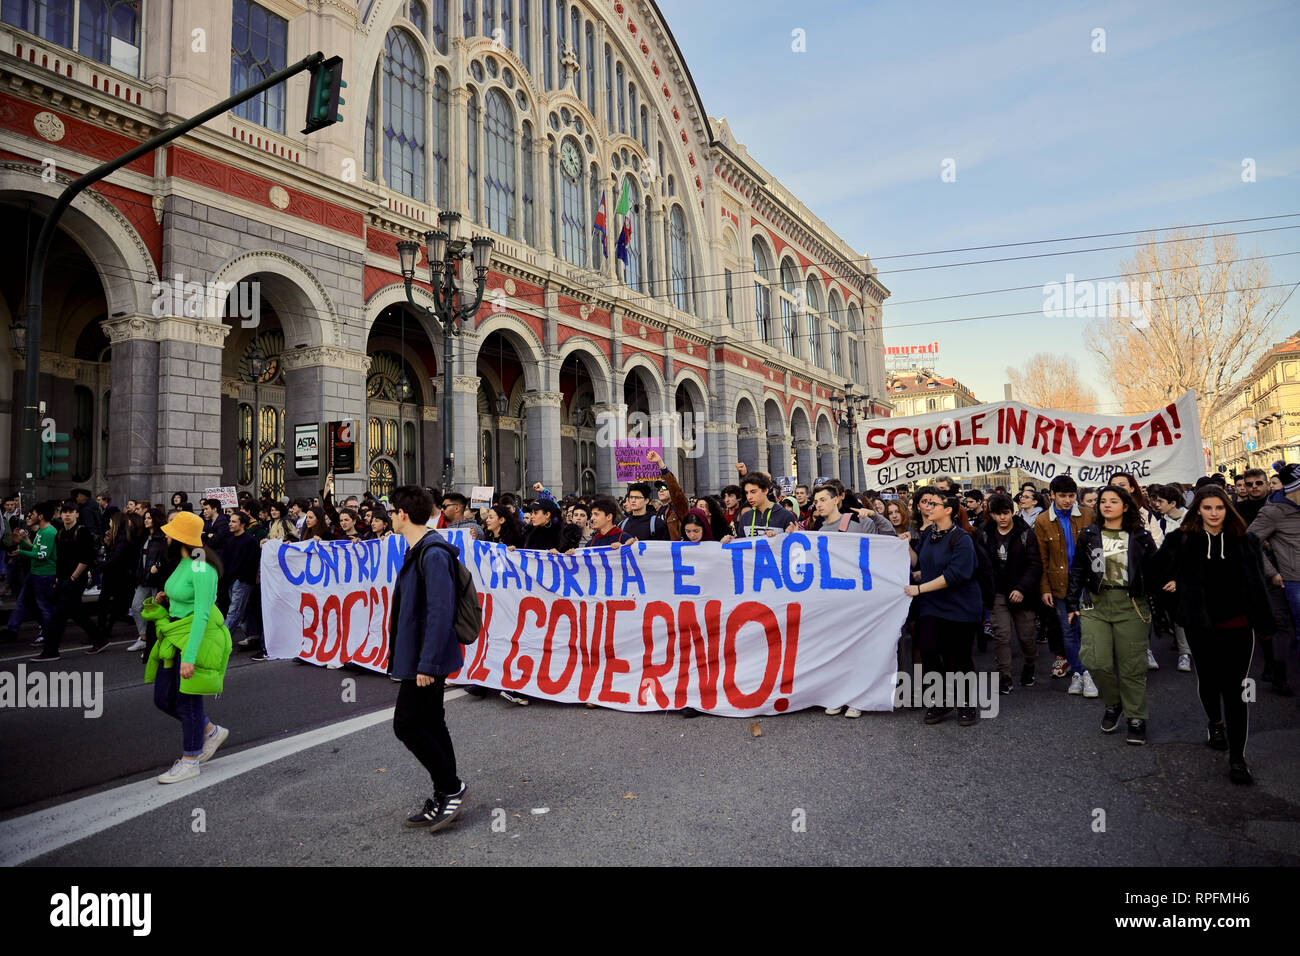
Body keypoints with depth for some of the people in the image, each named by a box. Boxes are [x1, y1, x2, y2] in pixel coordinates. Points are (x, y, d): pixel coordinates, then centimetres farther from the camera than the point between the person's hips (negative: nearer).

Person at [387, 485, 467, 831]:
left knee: (407, 725, -3)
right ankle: (445, 798, 25)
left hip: (427, 659, -10)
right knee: (430, 725, 15)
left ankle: (451, 789, 9)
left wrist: (427, 664, -25)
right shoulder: (418, 551, 13)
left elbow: (440, 611, -26)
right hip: (422, 658, 10)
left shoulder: (433, 554, -21)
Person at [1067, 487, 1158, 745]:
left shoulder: (1141, 537, 4)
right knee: (1097, 662, -7)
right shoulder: (1088, 535, 8)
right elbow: (1077, 572, 11)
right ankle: (1112, 704, 19)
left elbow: (1153, 572, 8)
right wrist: (1073, 604, 8)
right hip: (1096, 605, 1)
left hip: (1131, 607, -1)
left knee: (1132, 665, 2)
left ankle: (1136, 718, 18)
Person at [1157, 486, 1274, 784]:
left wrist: (1264, 622, 4)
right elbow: (1158, 571, 12)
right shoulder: (1181, 540, -2)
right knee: (1208, 678, 16)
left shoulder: (1245, 541, 3)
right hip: (1200, 625, 0)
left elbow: (1256, 583, 7)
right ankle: (1215, 722, 45)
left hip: (1237, 626, 0)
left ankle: (1237, 758, 4)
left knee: (1234, 688, -2)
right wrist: (1175, 585, 1)